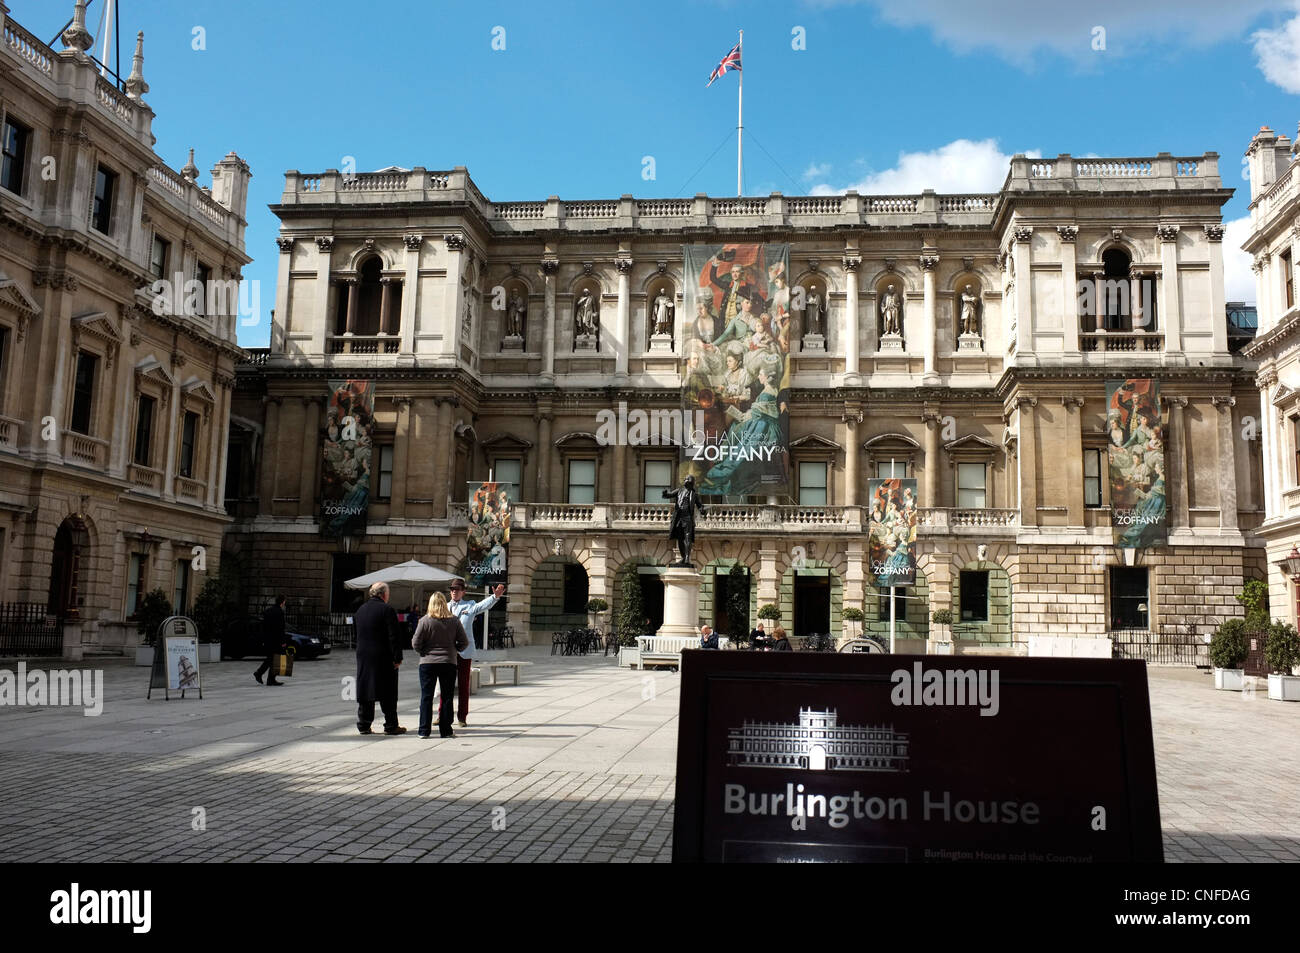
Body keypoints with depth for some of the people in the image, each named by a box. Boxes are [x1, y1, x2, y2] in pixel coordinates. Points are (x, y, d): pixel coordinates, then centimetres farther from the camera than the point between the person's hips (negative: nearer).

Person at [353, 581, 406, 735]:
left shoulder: (360, 610, 11)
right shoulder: (386, 609, -11)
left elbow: (357, 634, 17)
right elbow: (394, 636, -14)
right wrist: (397, 658, -11)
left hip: (363, 658, 6)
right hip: (383, 659, -6)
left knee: (365, 692, 10)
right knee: (388, 694, 2)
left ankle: (363, 725, 11)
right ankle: (390, 726, 5)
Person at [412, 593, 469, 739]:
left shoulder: (425, 621, -8)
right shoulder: (453, 621, -2)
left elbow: (415, 643, -8)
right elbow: (464, 642, 0)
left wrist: (422, 652, 10)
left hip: (427, 663, -1)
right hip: (448, 663, 1)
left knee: (426, 697, 7)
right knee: (447, 697, 8)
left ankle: (424, 730, 7)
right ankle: (446, 730, 9)